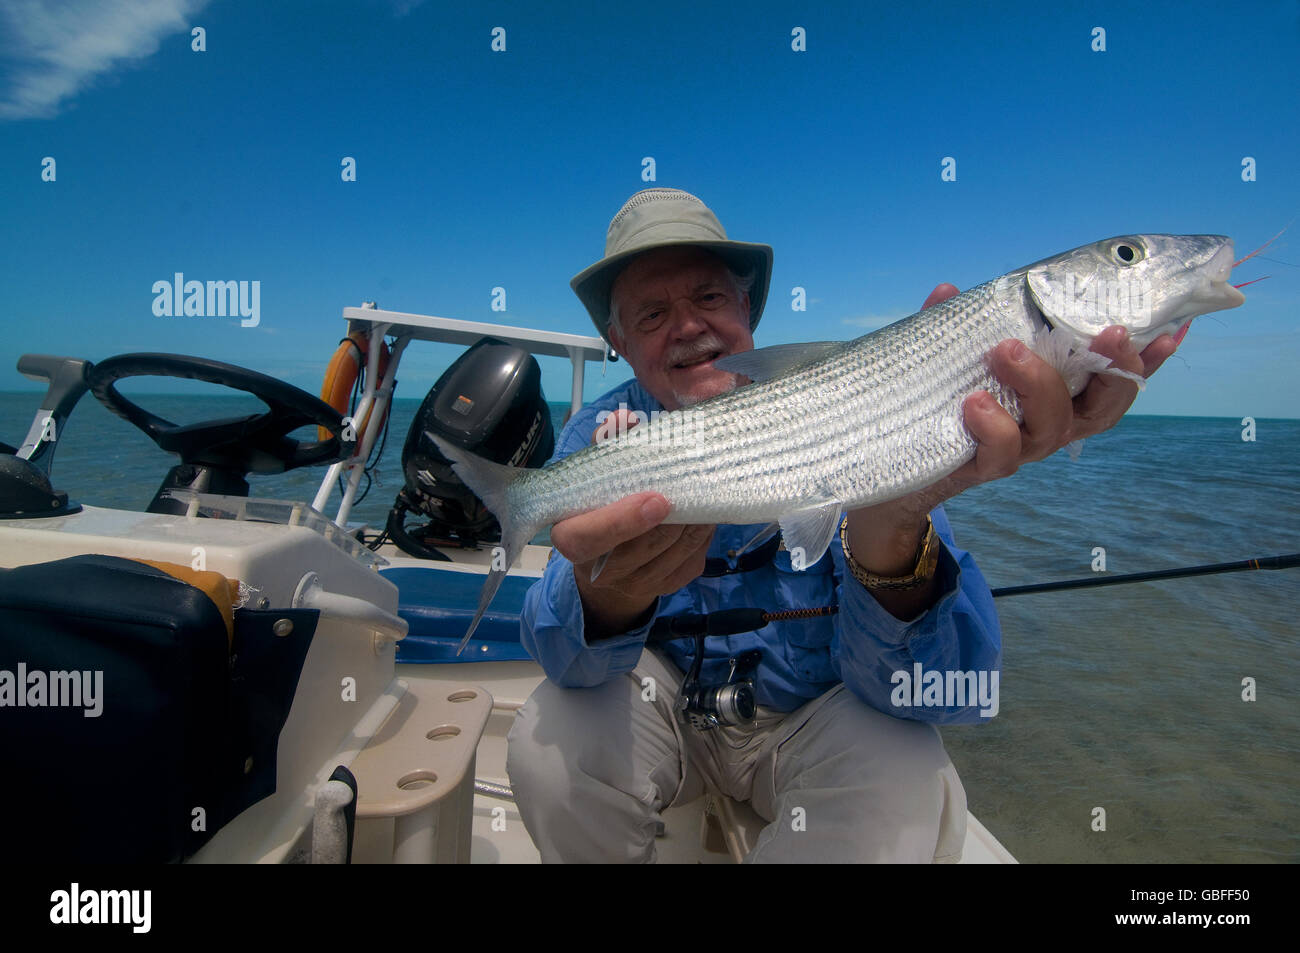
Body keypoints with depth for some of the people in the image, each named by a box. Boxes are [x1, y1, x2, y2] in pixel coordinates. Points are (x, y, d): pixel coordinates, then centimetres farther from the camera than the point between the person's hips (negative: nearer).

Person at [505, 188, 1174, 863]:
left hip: (813, 717, -1)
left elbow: (953, 695, -27)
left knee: (905, 793, -31)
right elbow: (570, 664, -24)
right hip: (668, 700, 2)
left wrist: (888, 532, -49)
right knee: (548, 747, -26)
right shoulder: (597, 437, -12)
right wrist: (605, 592, -49)